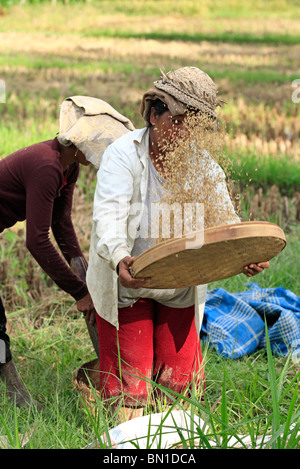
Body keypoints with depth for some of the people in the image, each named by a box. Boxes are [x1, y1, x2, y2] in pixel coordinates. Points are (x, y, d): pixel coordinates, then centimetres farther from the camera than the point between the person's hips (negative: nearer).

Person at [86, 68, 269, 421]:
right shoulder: (123, 155, -15)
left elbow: (223, 217, -12)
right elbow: (109, 215, -27)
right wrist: (119, 259, -48)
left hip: (180, 292, 4)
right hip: (126, 286, -3)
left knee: (182, 383, 8)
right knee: (130, 390, -2)